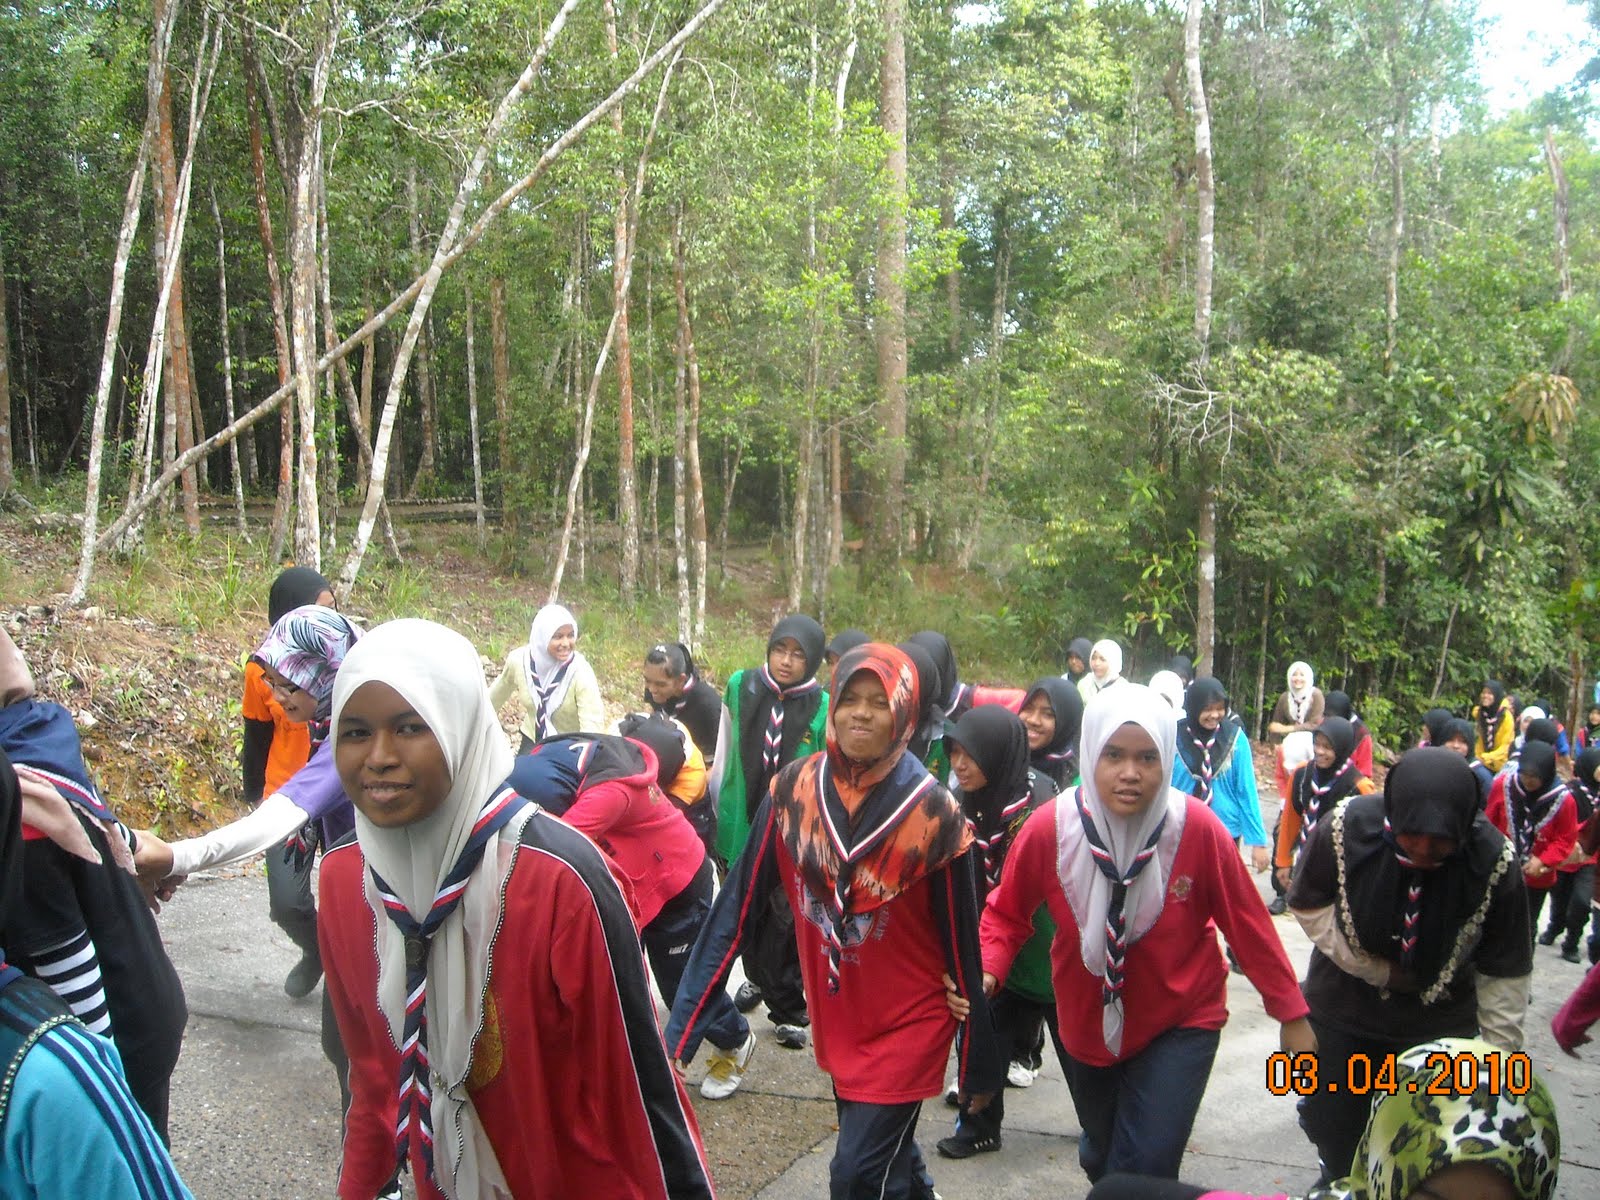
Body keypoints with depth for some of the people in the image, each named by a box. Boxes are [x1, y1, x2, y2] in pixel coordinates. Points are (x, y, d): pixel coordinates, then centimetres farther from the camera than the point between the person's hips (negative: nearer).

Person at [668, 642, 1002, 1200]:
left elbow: (961, 943, -9)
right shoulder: (792, 791, -10)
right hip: (835, 1022, 4)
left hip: (909, 1023, -4)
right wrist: (680, 1031, -10)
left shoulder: (933, 812, -17)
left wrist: (979, 1064, -1)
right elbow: (737, 907, -8)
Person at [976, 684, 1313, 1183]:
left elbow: (1247, 924, -11)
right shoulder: (1049, 827, -22)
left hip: (1181, 1023, -2)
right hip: (1086, 1023, 2)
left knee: (1145, 1169, -13)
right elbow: (1008, 913, -7)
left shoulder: (1197, 827, -24)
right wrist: (987, 971, -25)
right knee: (1101, 1155, 24)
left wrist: (1291, 1013, -3)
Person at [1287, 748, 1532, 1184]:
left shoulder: (1495, 862, -25)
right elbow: (1308, 907, -9)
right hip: (1342, 1008, 1)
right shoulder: (1343, 829, -26)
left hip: (1440, 1023, -1)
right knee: (1334, 1132, 15)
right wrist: (1378, 970, -14)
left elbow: (1505, 974, -13)